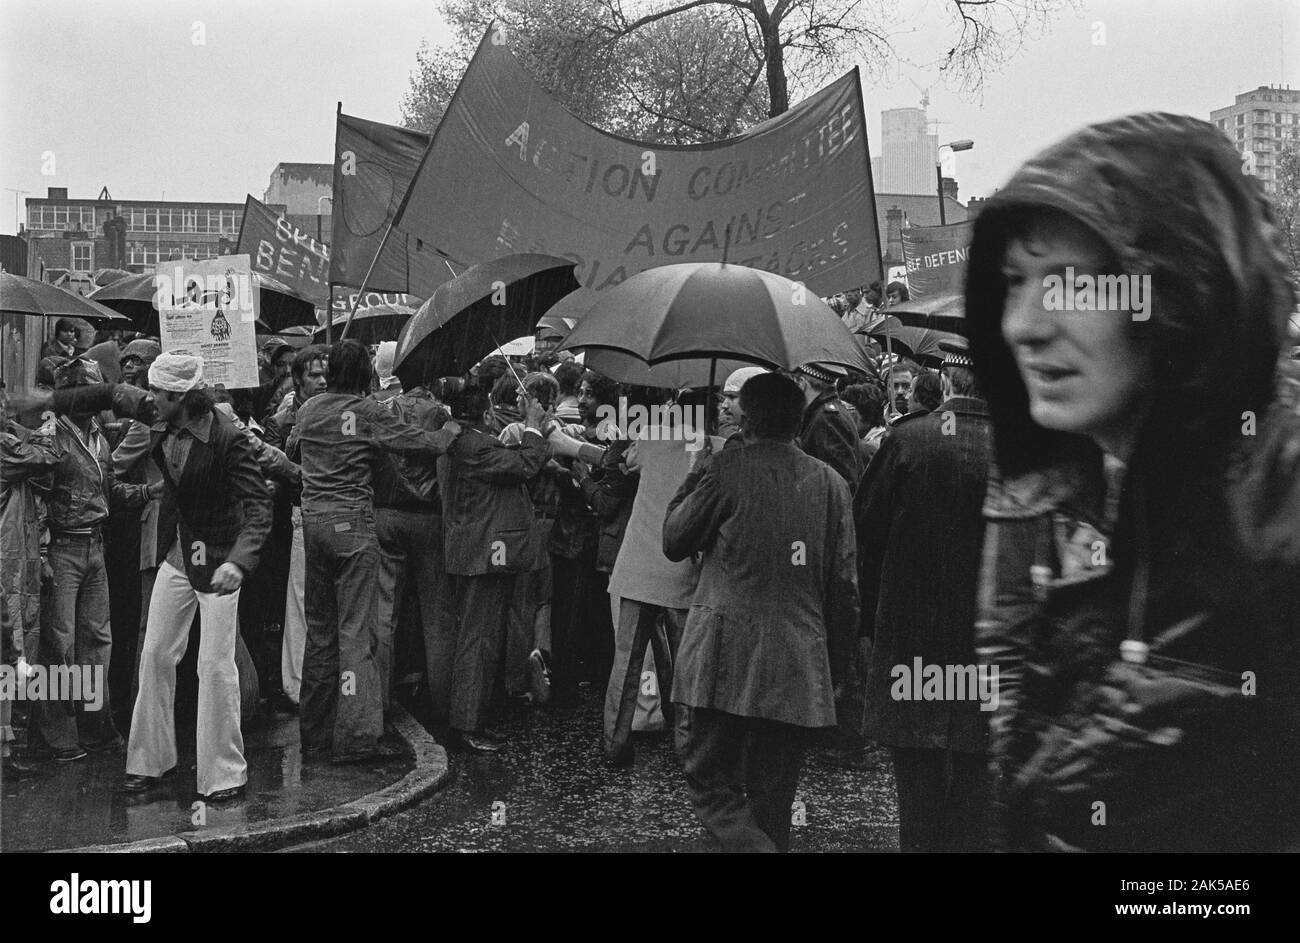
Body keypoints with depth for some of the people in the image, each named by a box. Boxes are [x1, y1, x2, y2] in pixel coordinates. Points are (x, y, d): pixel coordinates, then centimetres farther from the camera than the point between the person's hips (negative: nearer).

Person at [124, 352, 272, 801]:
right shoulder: (160, 428, -2)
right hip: (177, 553, 7)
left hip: (217, 559, -7)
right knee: (155, 653, 9)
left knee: (216, 665, -5)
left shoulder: (227, 439, -22)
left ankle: (225, 774, 8)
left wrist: (238, 562, -40)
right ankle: (150, 759, 23)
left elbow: (259, 506, -27)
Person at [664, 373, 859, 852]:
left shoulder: (724, 468, -5)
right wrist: (835, 667, 16)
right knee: (772, 800, 14)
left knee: (709, 782, 7)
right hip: (800, 667, 4)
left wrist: (694, 477, 16)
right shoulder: (831, 483, 8)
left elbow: (673, 541, 5)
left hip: (725, 663, -4)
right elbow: (845, 587, 8)